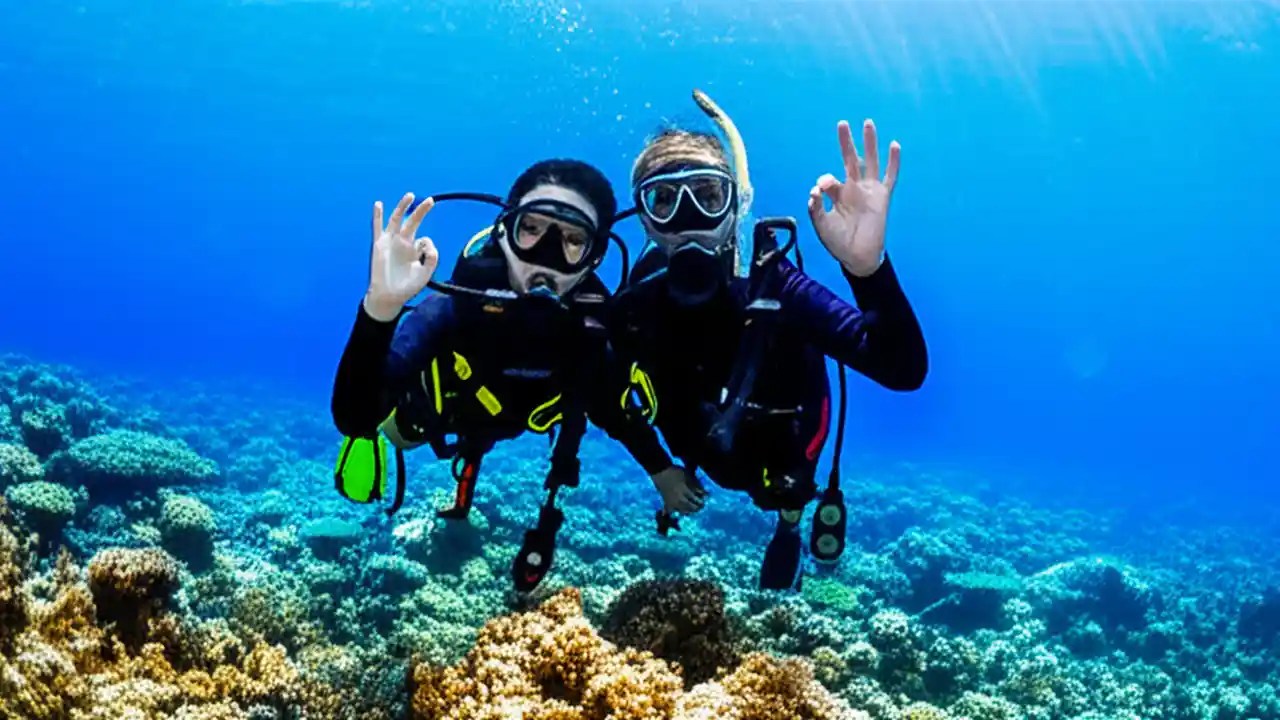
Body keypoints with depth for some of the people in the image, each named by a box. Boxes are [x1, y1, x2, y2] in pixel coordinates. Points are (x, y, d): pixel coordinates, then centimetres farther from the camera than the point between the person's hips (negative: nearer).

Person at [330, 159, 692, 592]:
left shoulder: (591, 318, -37)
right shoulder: (457, 302, -47)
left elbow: (609, 402, -14)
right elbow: (351, 419, -56)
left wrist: (661, 468, -21)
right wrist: (379, 309, -71)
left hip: (501, 422, 3)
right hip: (427, 409, -2)